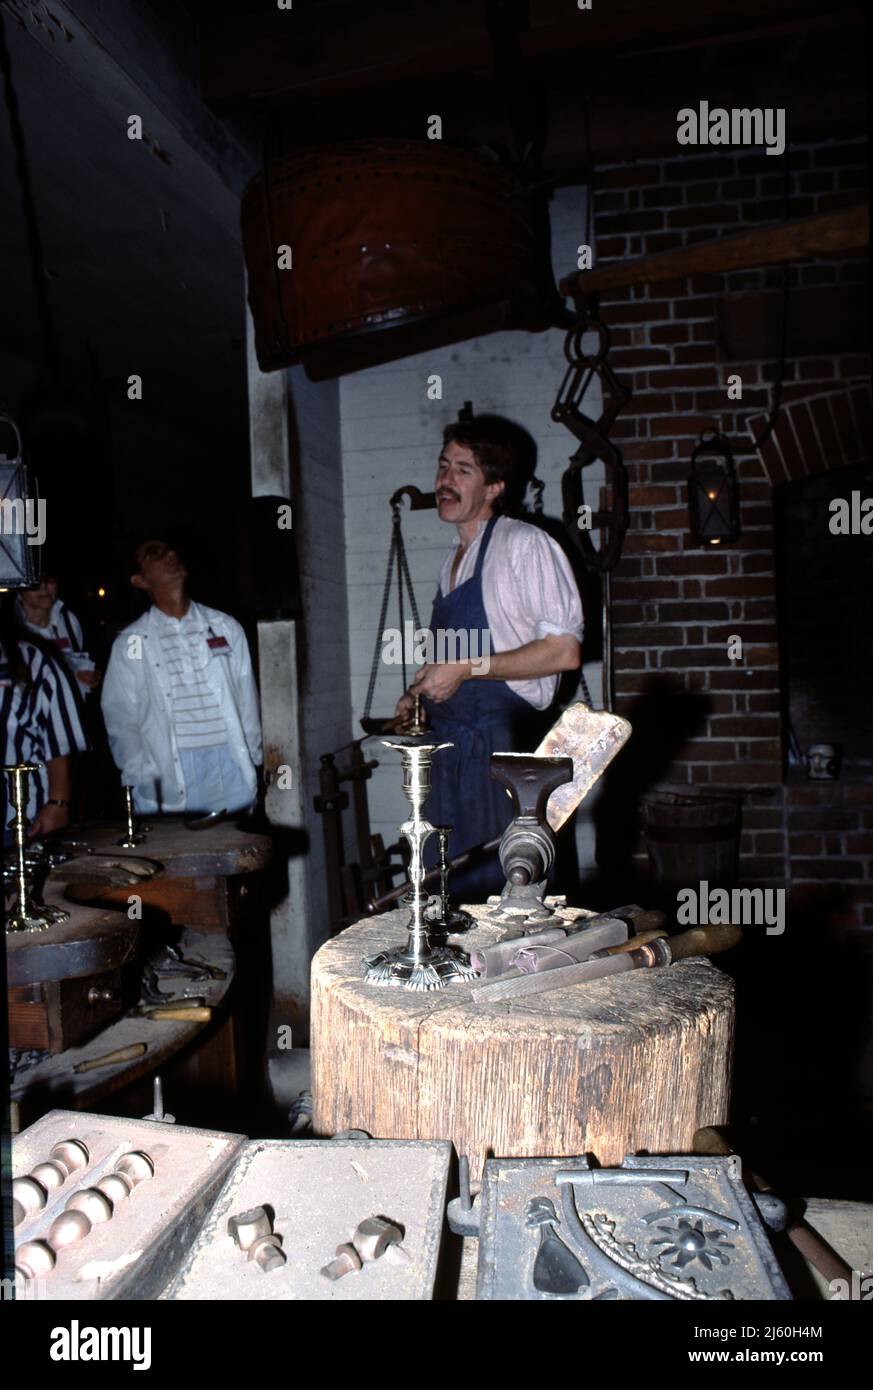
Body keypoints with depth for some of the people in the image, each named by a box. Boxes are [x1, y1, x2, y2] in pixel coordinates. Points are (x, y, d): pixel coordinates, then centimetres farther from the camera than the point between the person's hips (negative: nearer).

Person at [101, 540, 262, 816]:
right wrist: (141, 779, -7)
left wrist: (253, 760, 4)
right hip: (168, 781, -1)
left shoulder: (226, 627, 9)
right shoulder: (130, 644, 5)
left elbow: (247, 700, 10)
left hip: (231, 770, 2)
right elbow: (121, 718, 4)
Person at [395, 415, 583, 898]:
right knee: (450, 897, 11)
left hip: (505, 747, -8)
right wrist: (420, 694, 10)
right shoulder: (453, 559, 18)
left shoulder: (524, 545, -7)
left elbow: (564, 651, -16)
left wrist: (468, 667, -16)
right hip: (449, 746, 8)